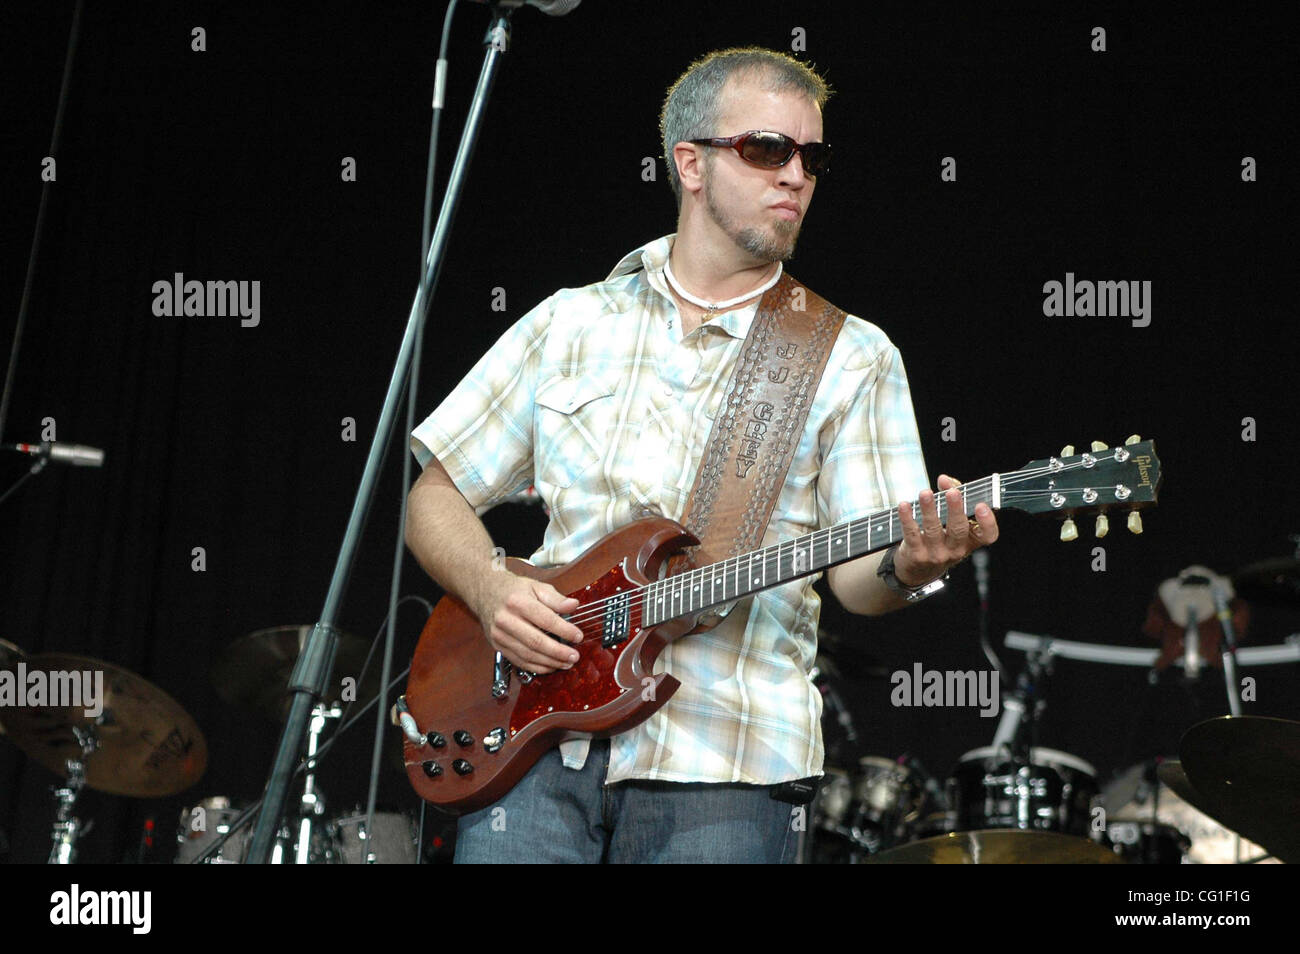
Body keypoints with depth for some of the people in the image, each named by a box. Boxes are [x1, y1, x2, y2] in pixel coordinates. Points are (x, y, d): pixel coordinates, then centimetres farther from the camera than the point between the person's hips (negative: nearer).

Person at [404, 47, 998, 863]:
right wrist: (491, 589, -6)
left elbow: (856, 573, -4)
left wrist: (906, 564, -26)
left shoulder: (851, 358, 5)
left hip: (720, 770, -1)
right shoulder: (572, 323, 11)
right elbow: (438, 496, 13)